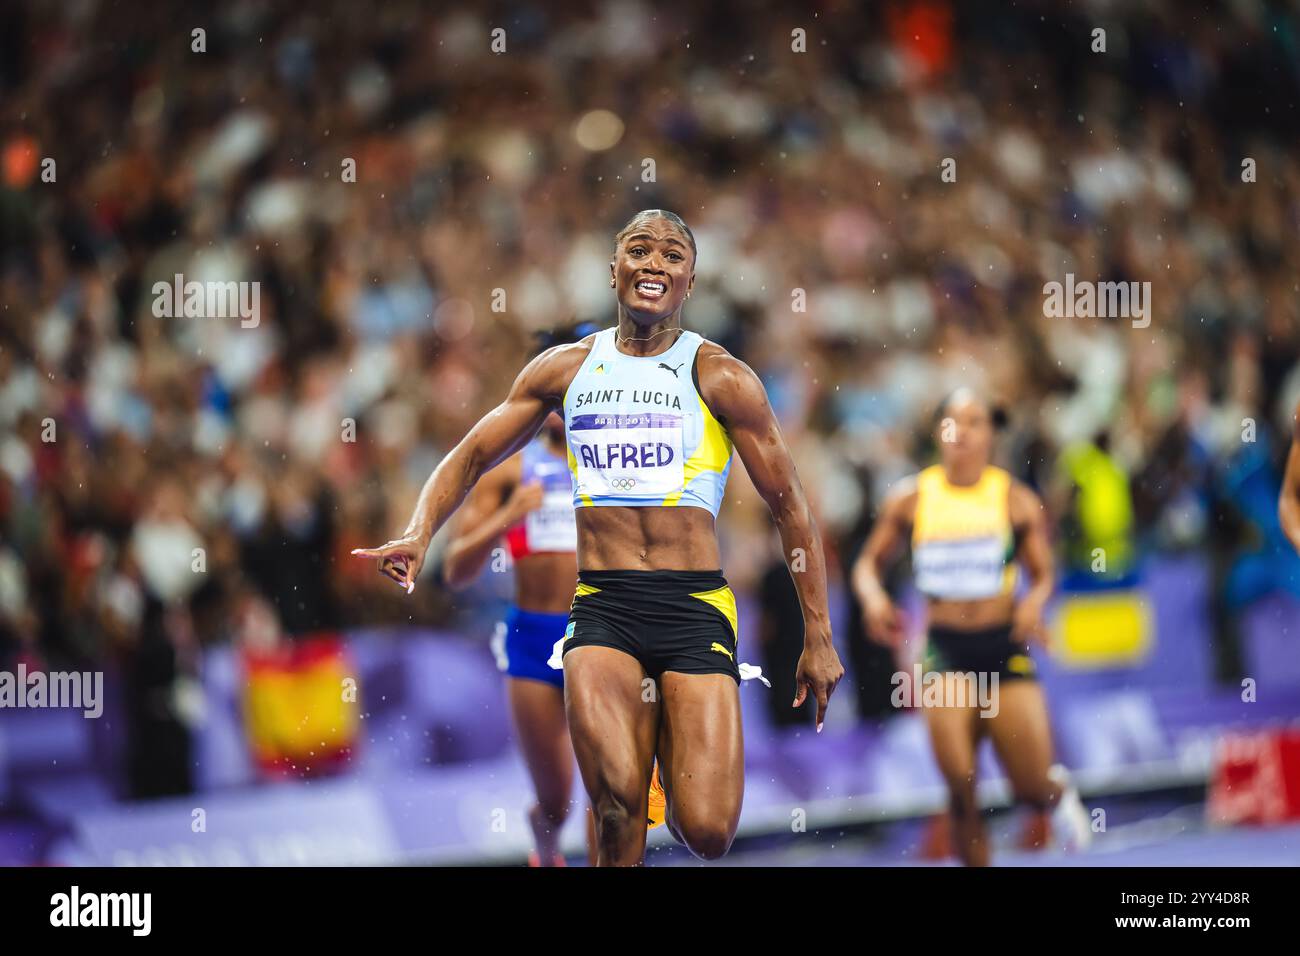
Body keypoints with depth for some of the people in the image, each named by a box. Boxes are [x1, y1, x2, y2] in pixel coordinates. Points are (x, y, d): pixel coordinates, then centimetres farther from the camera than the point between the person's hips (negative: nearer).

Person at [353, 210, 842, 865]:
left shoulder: (722, 379, 4)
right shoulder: (565, 369, 12)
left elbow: (789, 506, 8)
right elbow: (470, 458, 19)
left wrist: (818, 637, 5)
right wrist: (418, 534, -1)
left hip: (696, 608, -1)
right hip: (601, 608, 1)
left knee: (707, 833, -9)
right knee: (617, 803, -24)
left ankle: (670, 736, 23)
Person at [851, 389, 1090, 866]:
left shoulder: (1016, 500, 0)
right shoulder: (911, 499, 2)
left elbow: (1043, 575, 6)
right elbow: (869, 562, 11)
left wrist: (1034, 603, -16)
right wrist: (873, 595, -10)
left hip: (1004, 646, 0)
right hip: (944, 648, 0)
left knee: (1034, 788, 0)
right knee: (961, 784, -13)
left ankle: (1059, 792, 38)